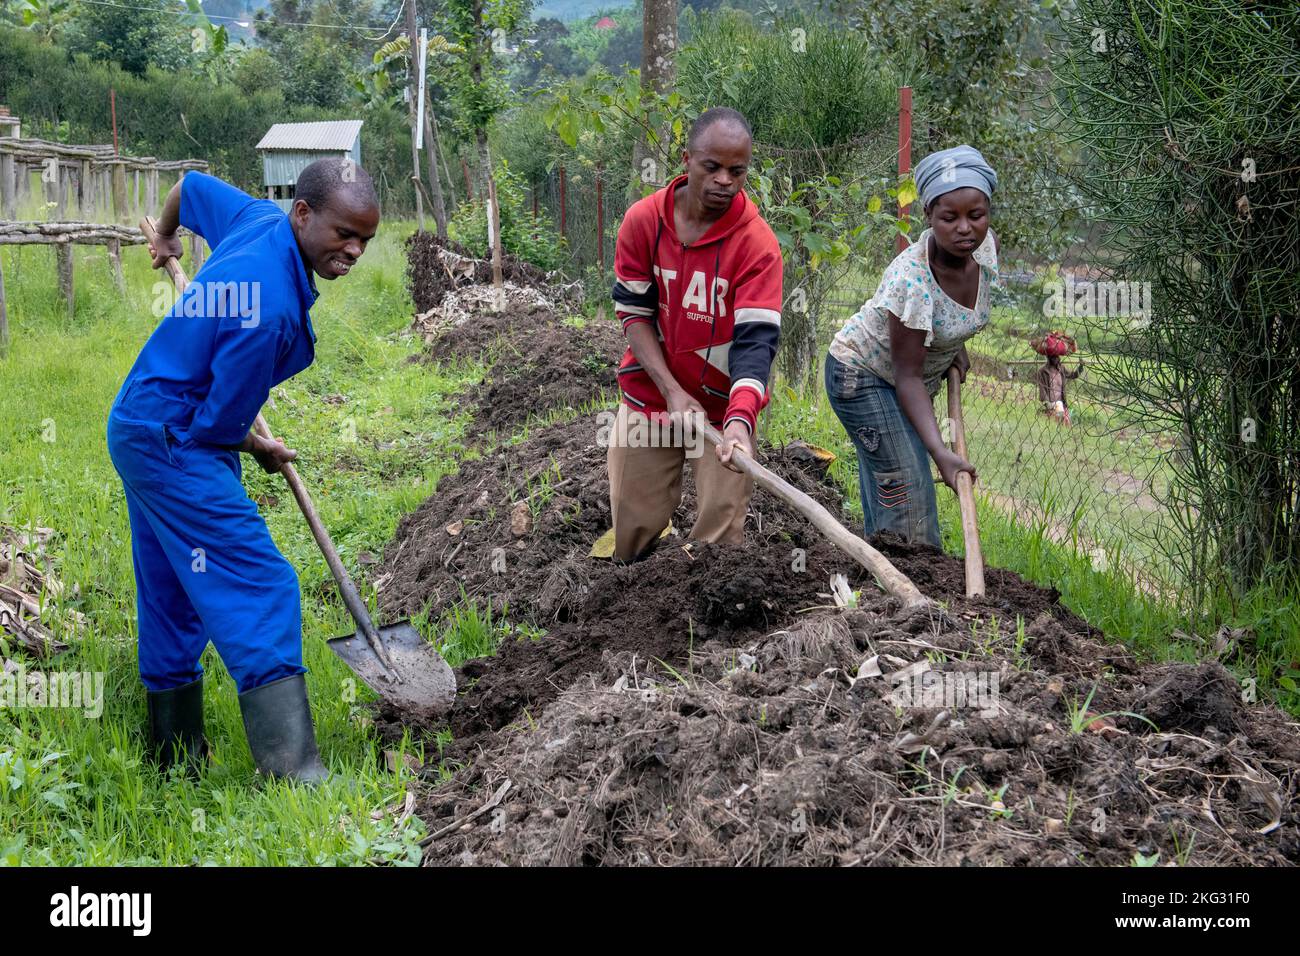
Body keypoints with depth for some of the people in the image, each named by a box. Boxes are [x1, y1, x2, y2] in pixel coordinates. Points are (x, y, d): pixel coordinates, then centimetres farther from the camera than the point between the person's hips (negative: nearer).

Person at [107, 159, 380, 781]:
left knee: (174, 596, 16)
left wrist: (166, 238, 39)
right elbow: (221, 423, -21)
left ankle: (174, 753, 26)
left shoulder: (260, 219, -4)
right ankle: (292, 767, -19)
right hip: (174, 443, -10)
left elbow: (191, 184, 18)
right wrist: (263, 451, 1)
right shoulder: (270, 308, -31)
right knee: (256, 587, -15)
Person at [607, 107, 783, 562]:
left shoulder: (758, 243, -16)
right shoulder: (643, 220, -8)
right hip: (650, 398, 2)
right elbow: (634, 312, -3)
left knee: (720, 533, 0)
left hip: (722, 404, -2)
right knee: (632, 533, 7)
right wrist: (672, 392, -15)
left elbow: (756, 339, -22)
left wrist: (740, 419, -38)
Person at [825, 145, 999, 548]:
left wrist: (956, 345, 5)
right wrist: (940, 452, -40)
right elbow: (907, 376, -31)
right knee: (905, 486, -14)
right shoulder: (911, 279, -35)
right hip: (862, 374, -7)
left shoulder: (986, 246, -15)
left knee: (882, 492, 12)